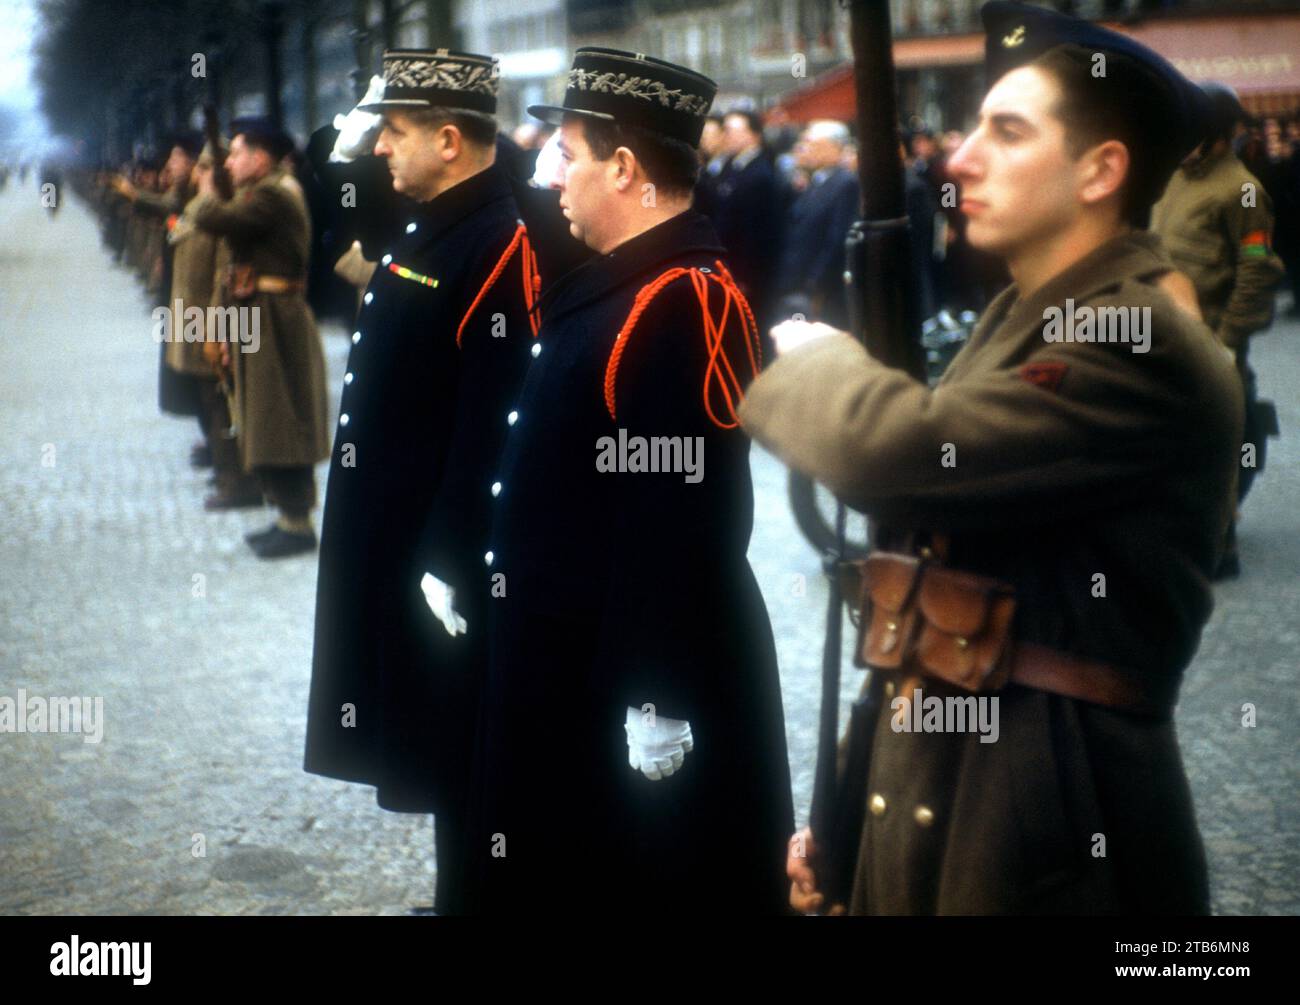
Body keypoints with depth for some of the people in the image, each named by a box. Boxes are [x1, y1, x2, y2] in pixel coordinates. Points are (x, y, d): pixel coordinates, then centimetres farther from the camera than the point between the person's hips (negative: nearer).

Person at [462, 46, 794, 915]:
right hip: (569, 660, 10)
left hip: (647, 674, -10)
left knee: (648, 881, 5)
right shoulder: (609, 282, 10)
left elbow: (689, 519, -25)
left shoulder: (687, 304, -21)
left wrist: (657, 708, -24)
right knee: (547, 879, 19)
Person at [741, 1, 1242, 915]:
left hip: (1051, 834, -8)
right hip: (932, 802, 8)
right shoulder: (1025, 322, 14)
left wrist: (813, 358, -7)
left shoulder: (1143, 344, -17)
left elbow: (901, 455, -29)